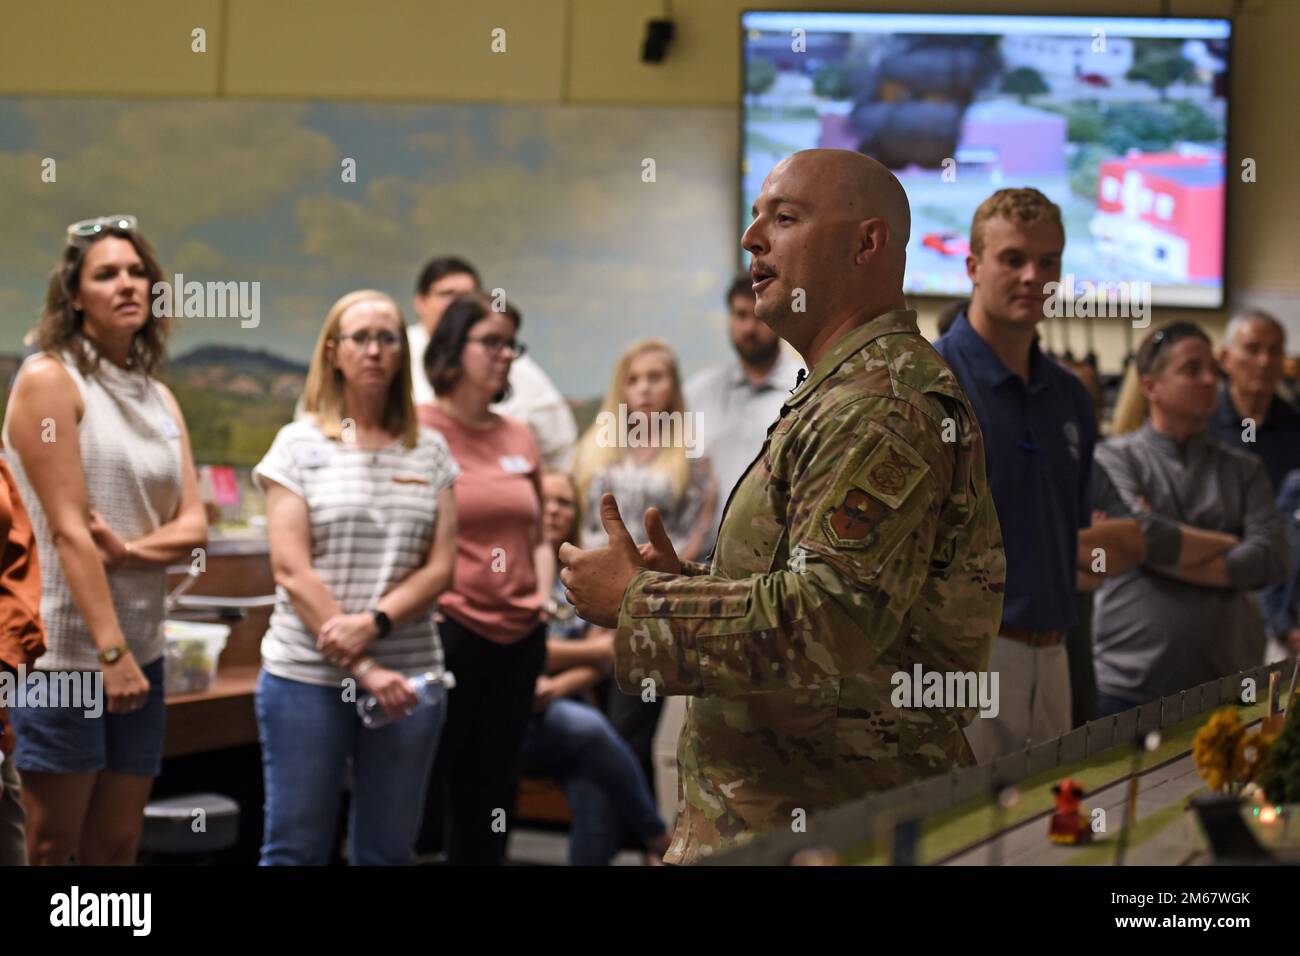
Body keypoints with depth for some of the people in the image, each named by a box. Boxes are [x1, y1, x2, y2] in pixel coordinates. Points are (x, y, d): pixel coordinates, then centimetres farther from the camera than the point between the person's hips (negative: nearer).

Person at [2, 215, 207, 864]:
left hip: (141, 652, 7)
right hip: (64, 652, -6)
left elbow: (193, 528, 7)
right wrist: (111, 652, -20)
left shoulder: (158, 397, 14)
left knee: (116, 847, 7)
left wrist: (128, 550, -14)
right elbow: (67, 529, -14)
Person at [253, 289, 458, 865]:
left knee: (387, 853, 8)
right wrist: (364, 670, -14)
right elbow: (292, 570, -6)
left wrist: (374, 623, -15)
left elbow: (439, 567, 4)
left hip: (409, 675, 3)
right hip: (308, 675, -3)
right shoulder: (299, 445, 1)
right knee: (295, 849, 1)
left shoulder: (429, 452, 10)